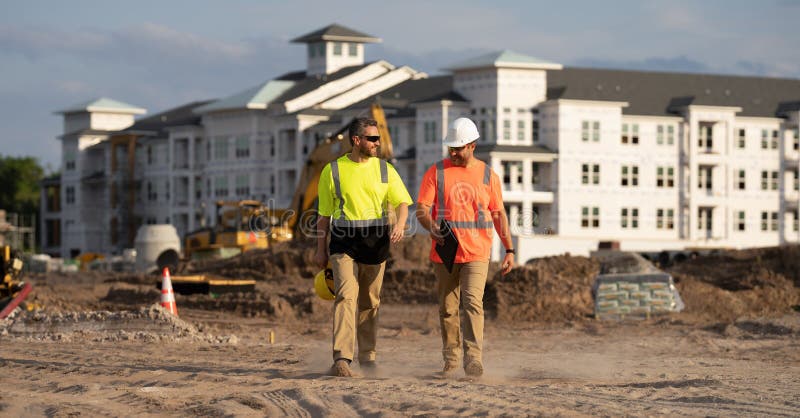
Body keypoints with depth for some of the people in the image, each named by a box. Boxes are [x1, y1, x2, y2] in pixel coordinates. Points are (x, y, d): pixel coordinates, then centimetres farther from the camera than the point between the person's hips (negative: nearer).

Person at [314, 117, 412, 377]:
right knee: (346, 297, -18)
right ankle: (341, 359, -26)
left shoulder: (384, 169, 9)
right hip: (344, 241, -2)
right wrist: (321, 249, 9)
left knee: (370, 303, 10)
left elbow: (402, 202, 4)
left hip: (375, 242, 3)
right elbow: (324, 214, 10)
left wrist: (400, 224, -18)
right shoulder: (333, 170, 4)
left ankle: (367, 356, 25)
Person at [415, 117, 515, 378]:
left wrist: (509, 250, 7)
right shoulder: (436, 172, 4)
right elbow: (421, 209, -2)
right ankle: (451, 358, 18)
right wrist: (432, 228, -24)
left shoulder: (488, 175, 7)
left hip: (476, 253, -1)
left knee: (473, 302, -17)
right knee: (447, 308, 7)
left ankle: (474, 357, -21)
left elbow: (498, 214, 12)